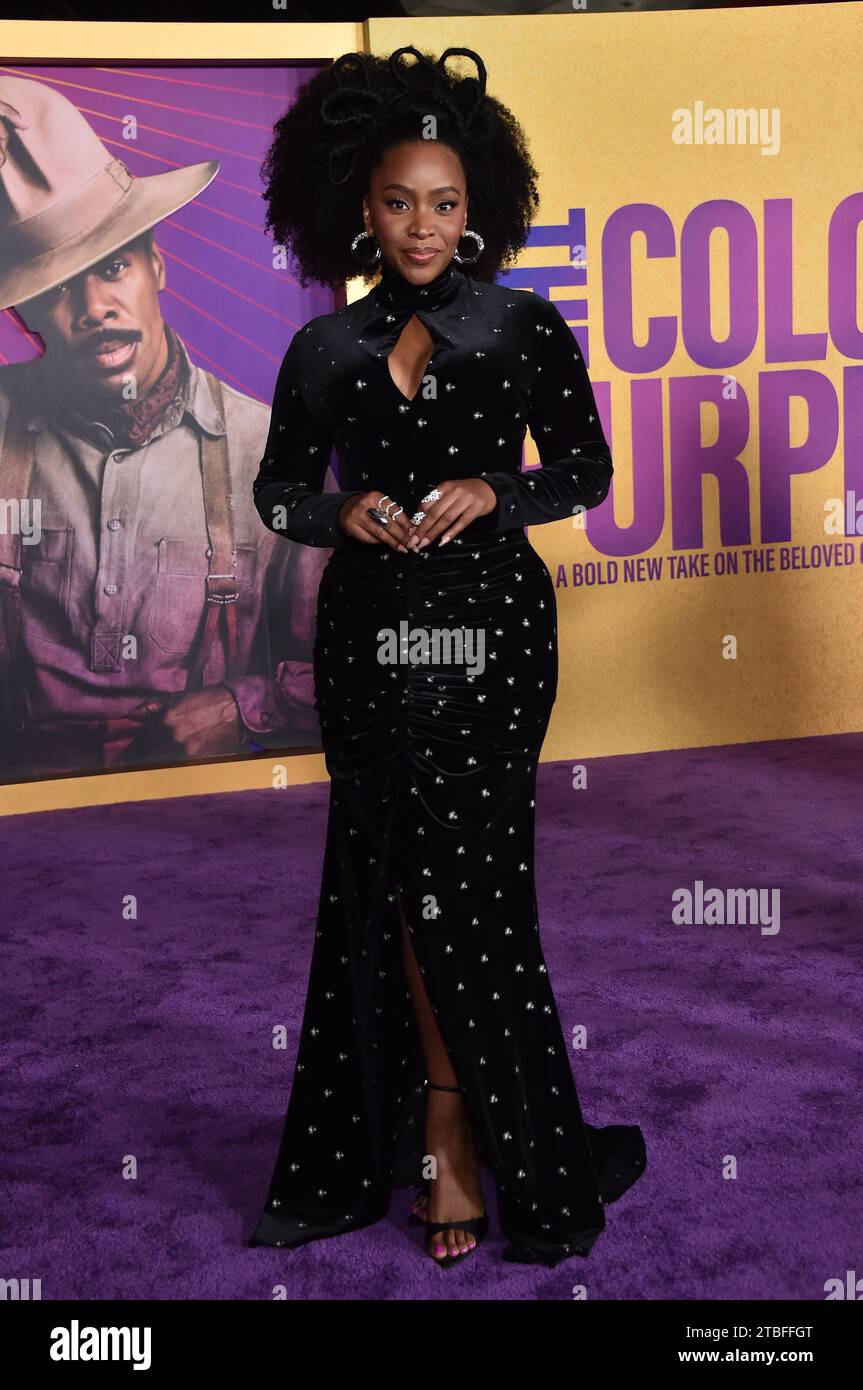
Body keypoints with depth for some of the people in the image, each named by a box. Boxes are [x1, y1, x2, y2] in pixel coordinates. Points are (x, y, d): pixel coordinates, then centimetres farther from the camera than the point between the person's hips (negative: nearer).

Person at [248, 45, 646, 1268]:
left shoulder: (526, 329, 5)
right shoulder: (327, 351, 9)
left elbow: (585, 471, 8)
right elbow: (277, 489, 15)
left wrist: (493, 494, -10)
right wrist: (343, 511, -5)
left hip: (489, 625, -2)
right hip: (370, 629, 2)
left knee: (460, 878, -4)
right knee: (394, 879, 4)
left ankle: (454, 1141, 11)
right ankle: (455, 1137, 18)